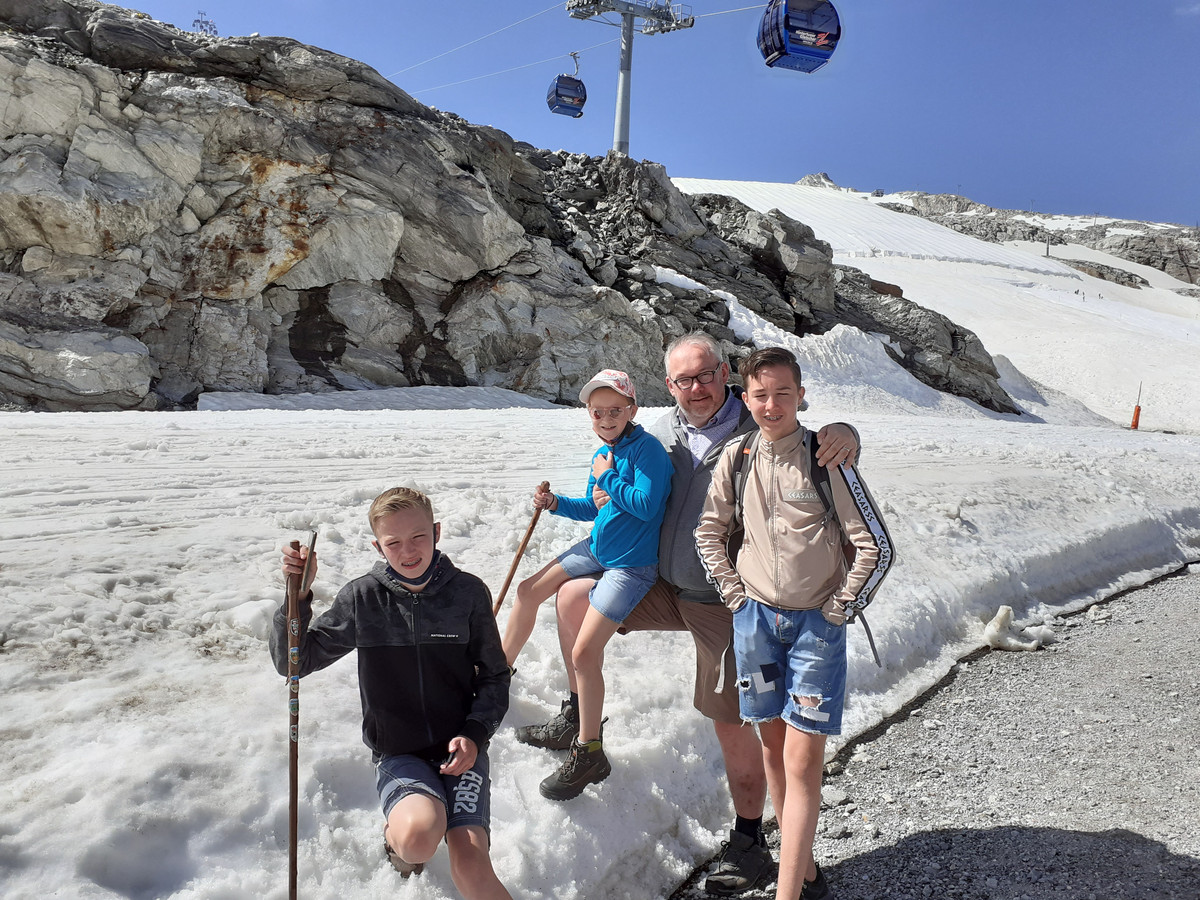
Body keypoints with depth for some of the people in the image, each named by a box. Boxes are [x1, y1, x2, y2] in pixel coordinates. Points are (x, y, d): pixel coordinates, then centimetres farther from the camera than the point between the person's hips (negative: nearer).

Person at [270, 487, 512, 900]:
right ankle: (395, 835, 6)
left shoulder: (467, 592, -6)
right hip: (397, 753, 1)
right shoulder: (362, 598, -5)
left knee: (470, 867, -23)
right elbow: (293, 662, -1)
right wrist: (298, 596, -16)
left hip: (460, 749, -1)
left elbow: (494, 676, 4)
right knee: (419, 837, -27)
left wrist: (474, 734, -11)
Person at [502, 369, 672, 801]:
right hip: (596, 550, 9)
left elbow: (646, 505, -26)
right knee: (528, 591, 12)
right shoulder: (602, 454, 8)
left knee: (584, 653, -14)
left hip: (630, 566, -9)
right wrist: (556, 503, 4)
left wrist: (608, 478, -17)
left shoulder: (647, 449, -16)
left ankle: (589, 755, 3)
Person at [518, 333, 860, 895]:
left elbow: (821, 450, -12)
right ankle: (577, 719, 22)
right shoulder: (664, 432, 5)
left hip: (724, 603, -6)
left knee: (730, 723, 1)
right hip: (664, 589, 6)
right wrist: (609, 494, 4)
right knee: (573, 599, 3)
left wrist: (844, 435, -33)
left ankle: (749, 846, 21)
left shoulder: (759, 432, -12)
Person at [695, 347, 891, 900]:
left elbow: (876, 547, -9)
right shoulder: (736, 459, 0)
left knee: (803, 758, -4)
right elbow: (708, 529, 12)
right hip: (755, 618, 4)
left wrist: (837, 609, -6)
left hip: (817, 624, -4)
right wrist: (734, 594, 6)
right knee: (773, 744, 13)